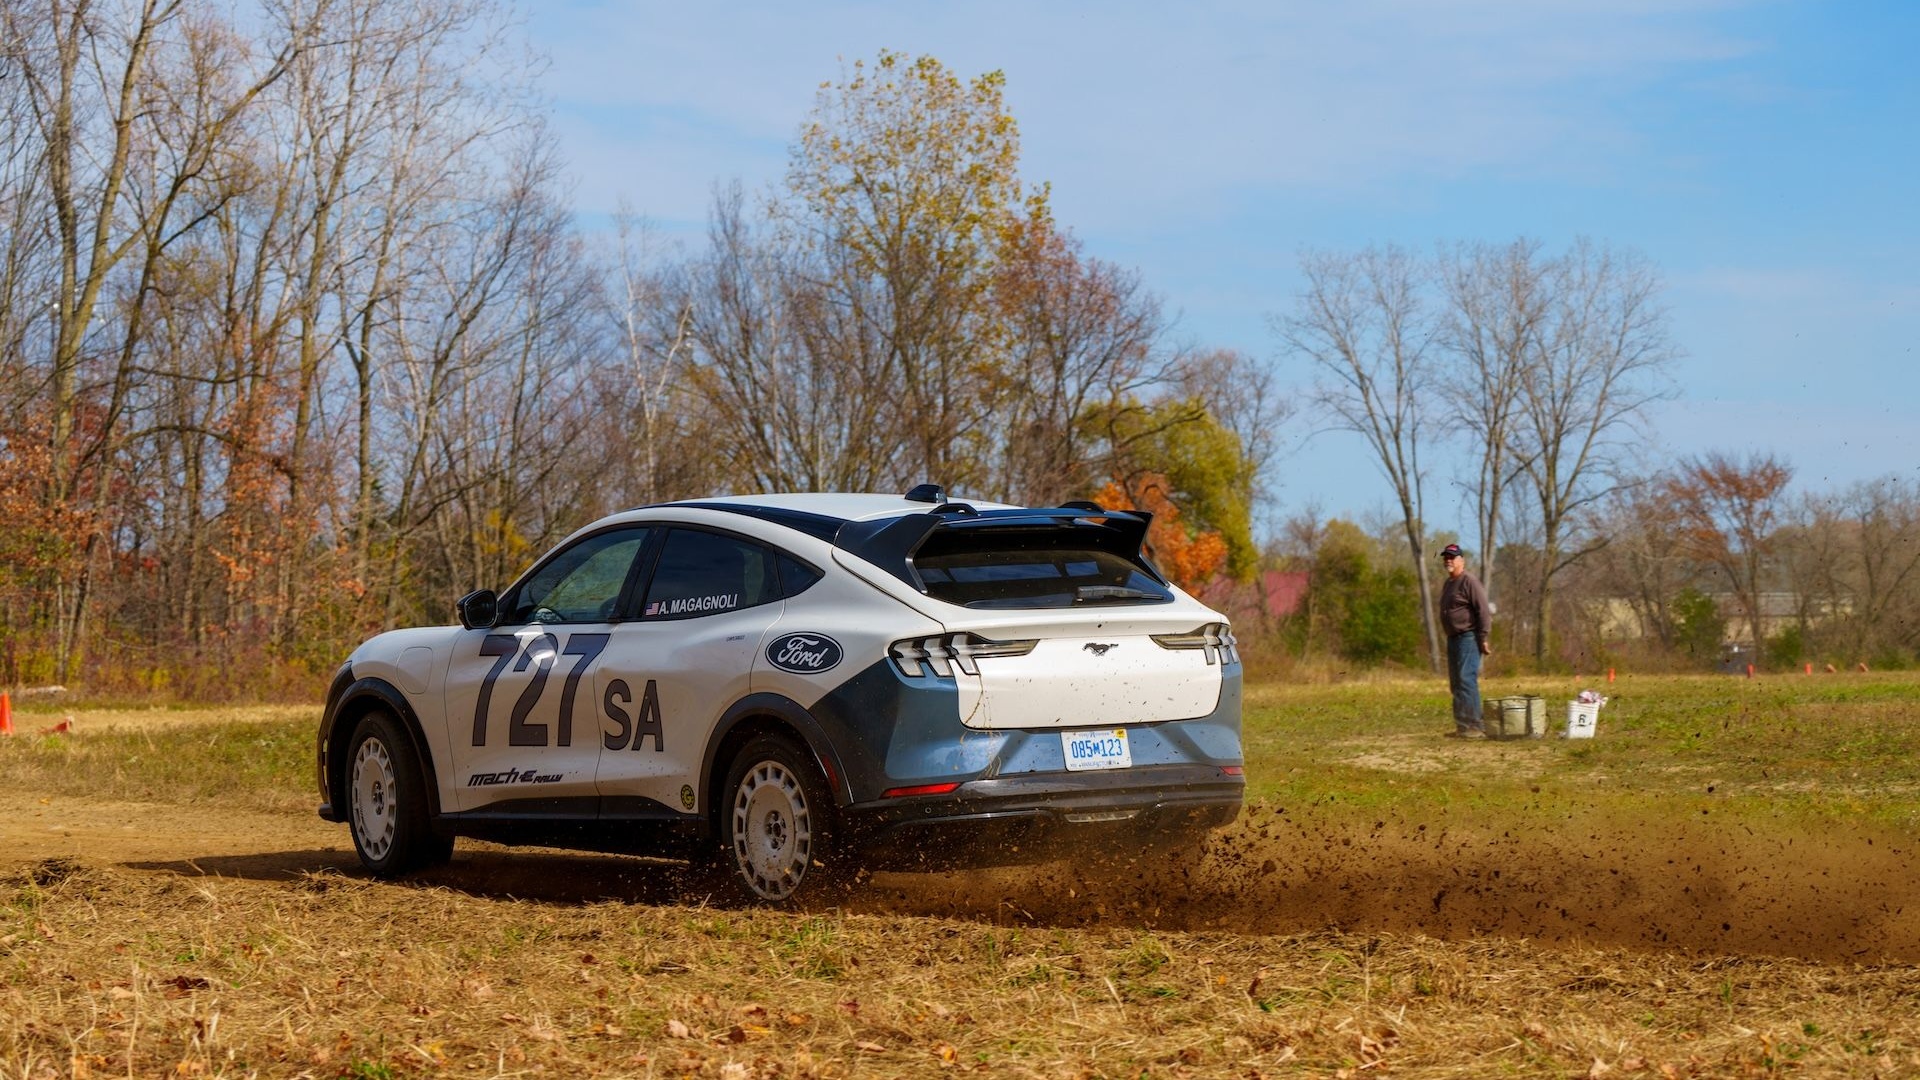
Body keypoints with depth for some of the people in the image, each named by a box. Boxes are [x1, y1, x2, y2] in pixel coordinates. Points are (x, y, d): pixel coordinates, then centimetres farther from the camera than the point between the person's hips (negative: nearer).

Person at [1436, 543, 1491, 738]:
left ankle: (1474, 726, -16)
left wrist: (1483, 639, -18)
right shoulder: (1447, 584, 18)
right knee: (1456, 684, 11)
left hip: (1468, 638, -10)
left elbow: (1482, 611, -15)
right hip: (1453, 639, 10)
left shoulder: (1469, 582, -10)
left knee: (1466, 681, -15)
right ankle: (1462, 726, 15)